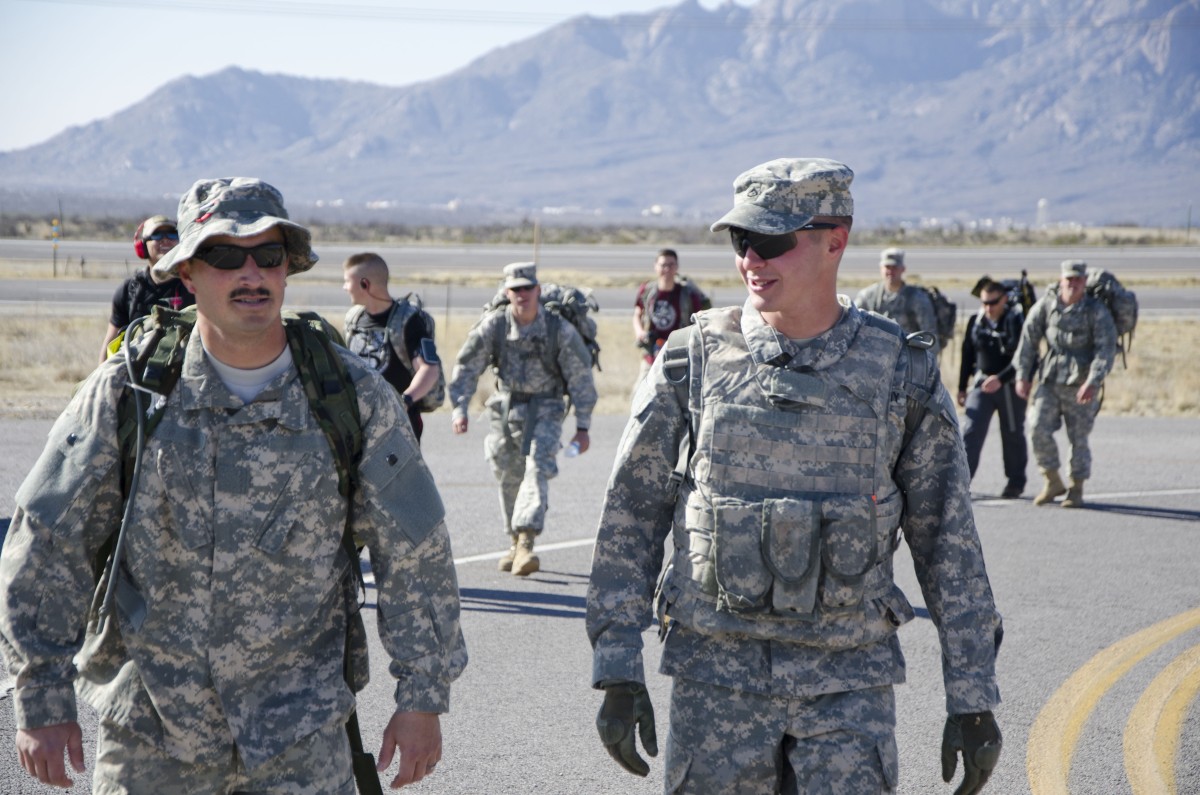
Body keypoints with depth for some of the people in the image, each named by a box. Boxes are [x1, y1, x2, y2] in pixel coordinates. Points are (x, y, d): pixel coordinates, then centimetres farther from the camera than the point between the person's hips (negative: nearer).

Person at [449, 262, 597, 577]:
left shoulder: (559, 330, -13)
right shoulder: (492, 325, -9)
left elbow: (581, 379, -6)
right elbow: (467, 367, -1)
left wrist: (583, 427, -6)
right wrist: (459, 409, -11)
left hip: (545, 409, -3)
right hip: (505, 407, 3)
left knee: (538, 469, -21)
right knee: (509, 478, 8)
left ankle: (526, 543, -30)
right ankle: (514, 543, 24)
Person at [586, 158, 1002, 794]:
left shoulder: (902, 376, -1)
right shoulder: (691, 364, -1)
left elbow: (948, 545, 4)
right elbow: (629, 522, 3)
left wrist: (973, 699, 1)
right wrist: (617, 672, -3)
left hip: (850, 688, 0)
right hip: (718, 676, 0)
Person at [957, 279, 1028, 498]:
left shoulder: (1017, 322, -10)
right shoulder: (975, 322, 3)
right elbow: (967, 355, 12)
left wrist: (1001, 379, -28)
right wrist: (962, 387, 13)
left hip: (1010, 386, -3)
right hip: (982, 384, 3)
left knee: (1013, 435, 8)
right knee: (971, 431, -10)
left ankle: (1016, 482, 23)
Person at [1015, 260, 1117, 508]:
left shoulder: (1096, 311, -7)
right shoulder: (1046, 304, 1)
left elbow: (1106, 348, -12)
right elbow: (1028, 339, 7)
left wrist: (1093, 382, -24)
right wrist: (1023, 376, 5)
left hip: (1080, 384, -2)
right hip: (1050, 380, 2)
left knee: (1078, 438, 1)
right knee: (1039, 429, -9)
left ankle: (1076, 490, 15)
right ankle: (1053, 482, 8)